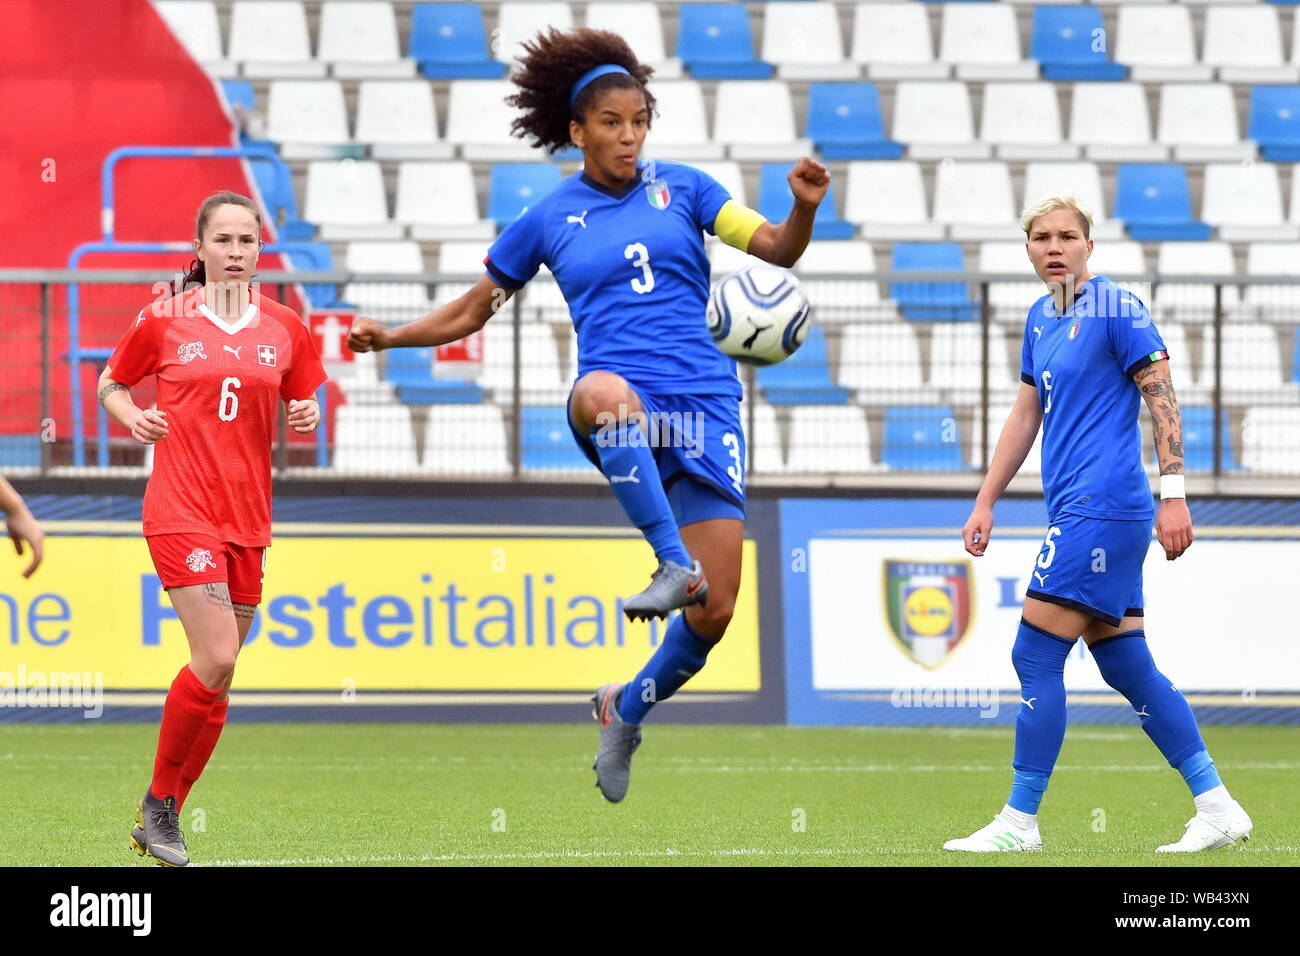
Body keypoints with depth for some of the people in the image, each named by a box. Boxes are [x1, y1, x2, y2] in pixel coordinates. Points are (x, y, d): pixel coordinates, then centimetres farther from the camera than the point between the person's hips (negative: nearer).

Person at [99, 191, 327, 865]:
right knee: (216, 662, -18)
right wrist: (134, 418, -7)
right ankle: (160, 802, -1)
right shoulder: (165, 320, 0)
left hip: (248, 517, 4)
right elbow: (111, 383, 13)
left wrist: (307, 417, -3)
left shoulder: (284, 327, 8)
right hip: (182, 511, -4)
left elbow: (303, 405, 19)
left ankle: (160, 819, 17)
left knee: (216, 678, 5)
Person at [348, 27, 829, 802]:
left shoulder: (682, 188, 12)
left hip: (705, 405, 2)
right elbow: (471, 312, 20)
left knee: (714, 615, -5)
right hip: (622, 408, -1)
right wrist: (390, 337, 6)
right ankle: (673, 562, -44)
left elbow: (778, 250, 5)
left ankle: (627, 709, 25)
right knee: (605, 391, -43)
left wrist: (804, 209, -16)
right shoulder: (549, 221, 11)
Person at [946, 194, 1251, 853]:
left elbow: (1163, 400, -11)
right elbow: (1026, 415, 24)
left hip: (1100, 509, -9)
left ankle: (1019, 822, -3)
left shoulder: (1115, 309, -8)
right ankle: (1217, 809, 10)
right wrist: (985, 502, 22)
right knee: (1126, 667, 7)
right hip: (1079, 511, 9)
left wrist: (1173, 495, -17)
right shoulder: (1041, 319, 16)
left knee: (1035, 656, -8)